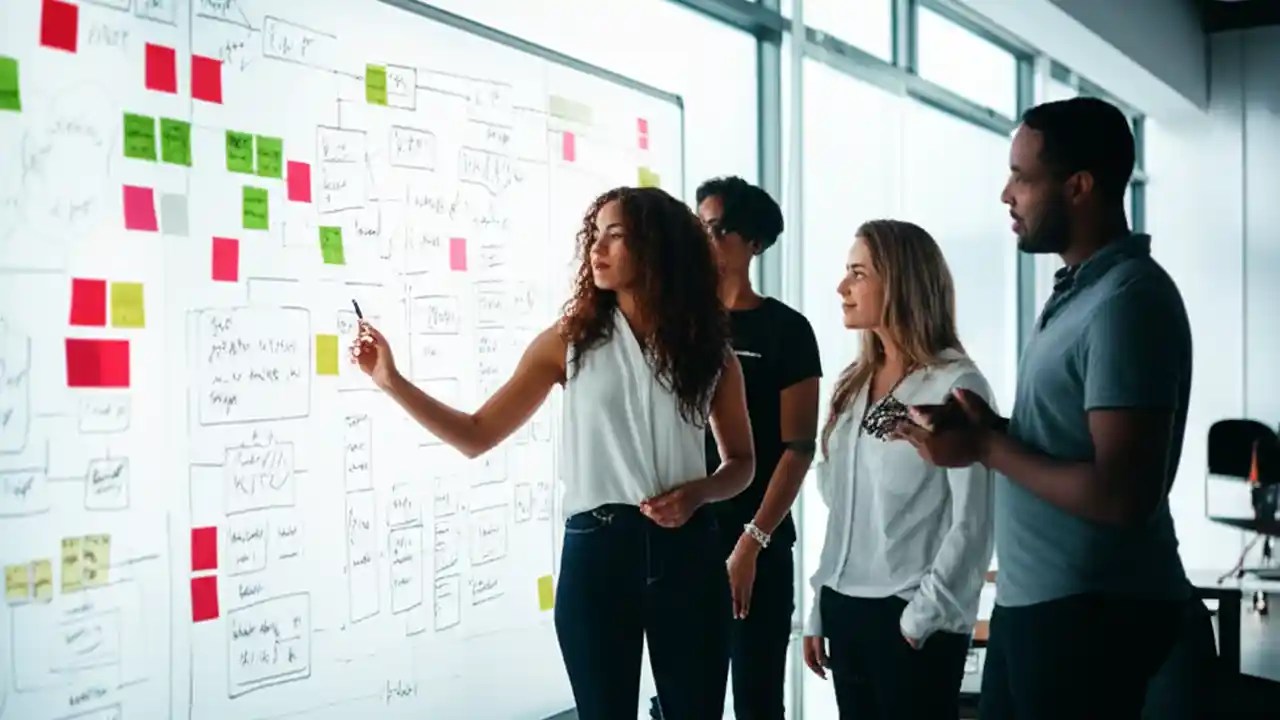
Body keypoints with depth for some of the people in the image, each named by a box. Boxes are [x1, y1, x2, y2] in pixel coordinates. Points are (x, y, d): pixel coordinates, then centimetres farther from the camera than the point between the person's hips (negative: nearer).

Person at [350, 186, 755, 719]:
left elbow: (741, 461, 13)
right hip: (596, 552, -1)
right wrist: (392, 381, -5)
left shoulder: (709, 351, 4)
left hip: (686, 553, 1)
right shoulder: (570, 340, 2)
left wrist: (698, 492, -8)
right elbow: (476, 435, 3)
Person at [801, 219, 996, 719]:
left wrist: (925, 613, -14)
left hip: (912, 621, -6)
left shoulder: (955, 385, -9)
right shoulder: (853, 385, 12)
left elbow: (973, 523, -13)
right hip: (846, 609, 7)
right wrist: (819, 610, 12)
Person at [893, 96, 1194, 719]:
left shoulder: (1127, 301, -20)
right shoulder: (1079, 290, 11)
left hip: (1092, 611, -9)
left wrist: (985, 446, -16)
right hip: (1032, 598, 9)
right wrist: (984, 428, 1)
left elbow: (1122, 495, -26)